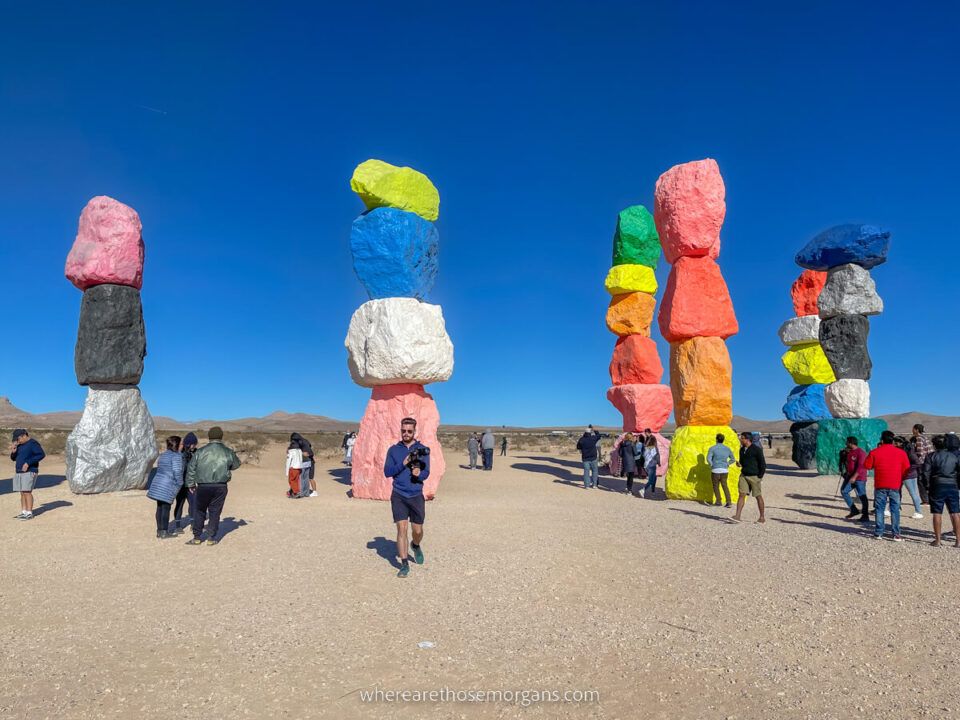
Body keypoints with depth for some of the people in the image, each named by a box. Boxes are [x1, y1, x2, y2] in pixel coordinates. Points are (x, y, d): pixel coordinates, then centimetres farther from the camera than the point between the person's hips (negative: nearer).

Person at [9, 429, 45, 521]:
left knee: (27, 492, -11)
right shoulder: (19, 445, 17)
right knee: (22, 493, 6)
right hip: (18, 472, 8)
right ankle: (23, 512, 10)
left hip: (29, 472, -8)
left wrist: (28, 463, -20)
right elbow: (13, 458, 24)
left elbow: (42, 454, -17)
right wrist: (13, 452, 2)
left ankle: (29, 513, -8)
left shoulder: (33, 443, -7)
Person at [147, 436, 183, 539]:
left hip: (157, 484, 8)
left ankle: (159, 531, 19)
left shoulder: (162, 455, 17)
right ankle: (164, 532, 3)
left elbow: (160, 469, 18)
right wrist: (180, 484, -4)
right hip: (168, 486, -8)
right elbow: (177, 472, -17)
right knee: (166, 508, -2)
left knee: (160, 508, 12)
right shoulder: (176, 456, -11)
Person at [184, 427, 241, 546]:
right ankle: (211, 538, 10)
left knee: (199, 511, 14)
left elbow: (191, 469, 3)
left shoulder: (200, 452, -1)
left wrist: (191, 484, 14)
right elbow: (236, 464, 16)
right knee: (215, 512, 8)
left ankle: (197, 537, 16)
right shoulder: (228, 452, 0)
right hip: (220, 487, 0)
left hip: (203, 487, 0)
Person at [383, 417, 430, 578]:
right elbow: (387, 472, -2)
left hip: (416, 495, 0)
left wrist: (418, 473, -25)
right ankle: (404, 564, 5)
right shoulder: (393, 450, 4)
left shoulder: (422, 449, 1)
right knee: (401, 529, -6)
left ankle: (415, 546, 42)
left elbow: (426, 473, -3)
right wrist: (403, 464, -16)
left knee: (418, 531, 8)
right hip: (398, 495, 0)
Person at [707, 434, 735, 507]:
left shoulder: (712, 448, -7)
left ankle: (718, 501, 13)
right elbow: (733, 459, 15)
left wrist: (712, 465, 0)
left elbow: (708, 459, -15)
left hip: (715, 470, -4)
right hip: (725, 470, 4)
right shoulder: (727, 449, 7)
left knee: (716, 486, 12)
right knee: (724, 485, 14)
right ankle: (728, 501, 3)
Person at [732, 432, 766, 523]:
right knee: (742, 495, -3)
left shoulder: (756, 449, -10)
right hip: (744, 475, 6)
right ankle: (737, 516, -7)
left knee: (758, 496, 5)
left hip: (754, 476, -6)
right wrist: (739, 464, 1)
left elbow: (763, 463, -8)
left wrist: (760, 476, -11)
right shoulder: (742, 449, 11)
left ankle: (762, 517, 17)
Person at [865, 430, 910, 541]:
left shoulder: (874, 452, -4)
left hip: (880, 485, -1)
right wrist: (901, 480, 17)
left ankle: (878, 533, 7)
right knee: (895, 510, 5)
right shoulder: (901, 453, 0)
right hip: (895, 486, 1)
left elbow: (867, 466, 2)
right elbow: (906, 469, 3)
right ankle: (896, 534, 4)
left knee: (880, 509, 6)